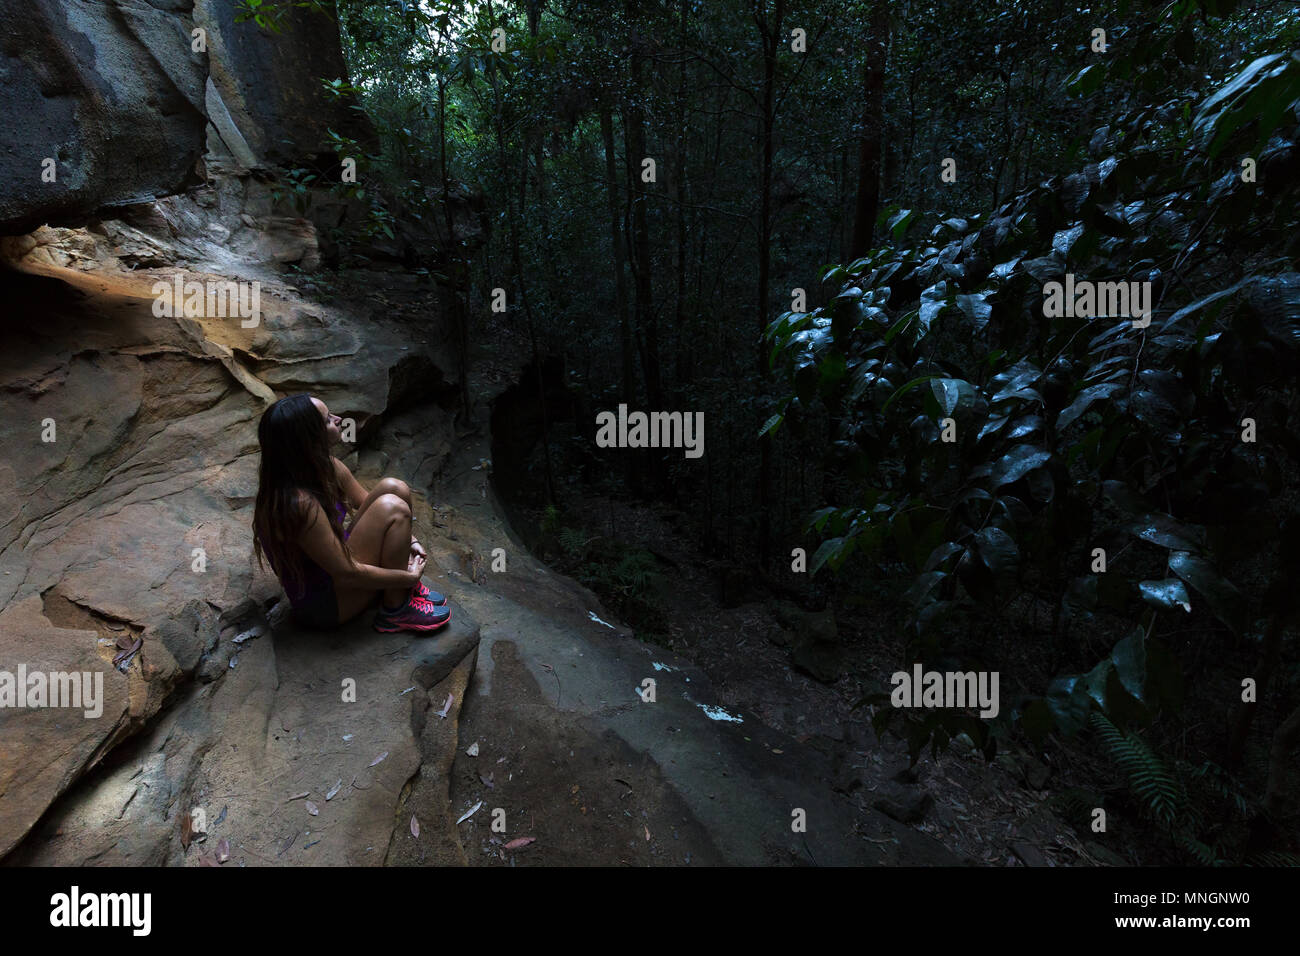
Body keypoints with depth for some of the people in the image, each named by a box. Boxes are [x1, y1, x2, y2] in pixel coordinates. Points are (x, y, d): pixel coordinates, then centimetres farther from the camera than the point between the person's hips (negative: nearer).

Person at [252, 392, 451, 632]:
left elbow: (366, 503, 10)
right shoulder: (300, 504, -33)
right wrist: (409, 577, -15)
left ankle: (404, 589, 4)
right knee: (391, 507, -23)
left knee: (393, 488, -5)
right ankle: (397, 611, -9)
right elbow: (347, 574, -27)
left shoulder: (327, 468, -6)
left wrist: (407, 539, -4)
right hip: (325, 606, -9)